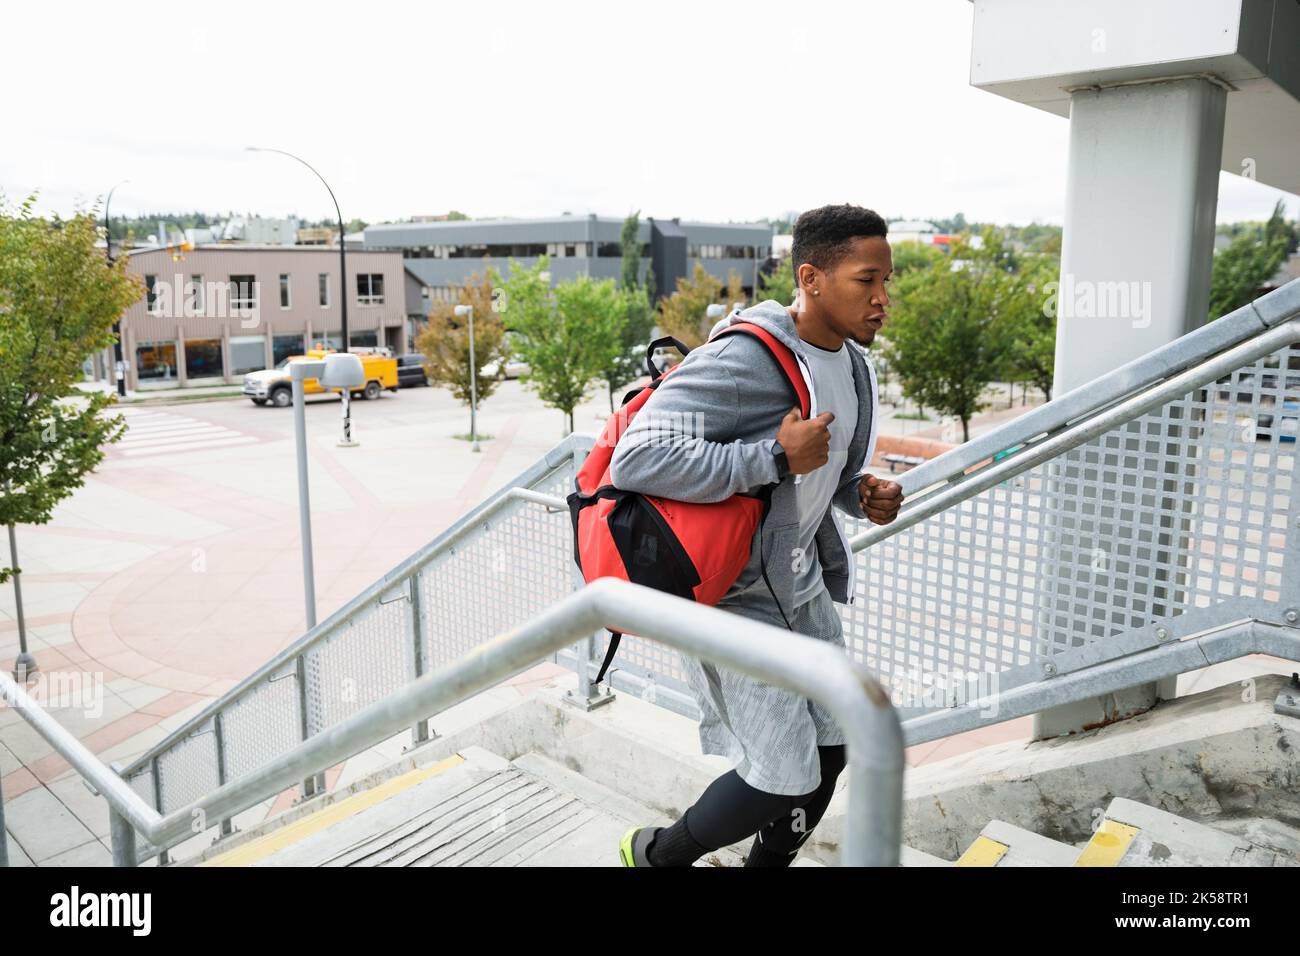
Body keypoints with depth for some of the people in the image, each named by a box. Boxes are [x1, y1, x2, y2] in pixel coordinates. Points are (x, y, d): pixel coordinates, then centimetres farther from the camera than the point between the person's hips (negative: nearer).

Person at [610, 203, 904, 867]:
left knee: (830, 753, 15)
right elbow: (636, 461, -34)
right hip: (733, 598, -9)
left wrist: (862, 494, -3)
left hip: (801, 584, 9)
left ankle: (767, 862, 40)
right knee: (784, 780, -4)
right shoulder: (745, 359, -25)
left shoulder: (851, 363, 5)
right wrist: (776, 458, -32)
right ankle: (656, 853, 24)